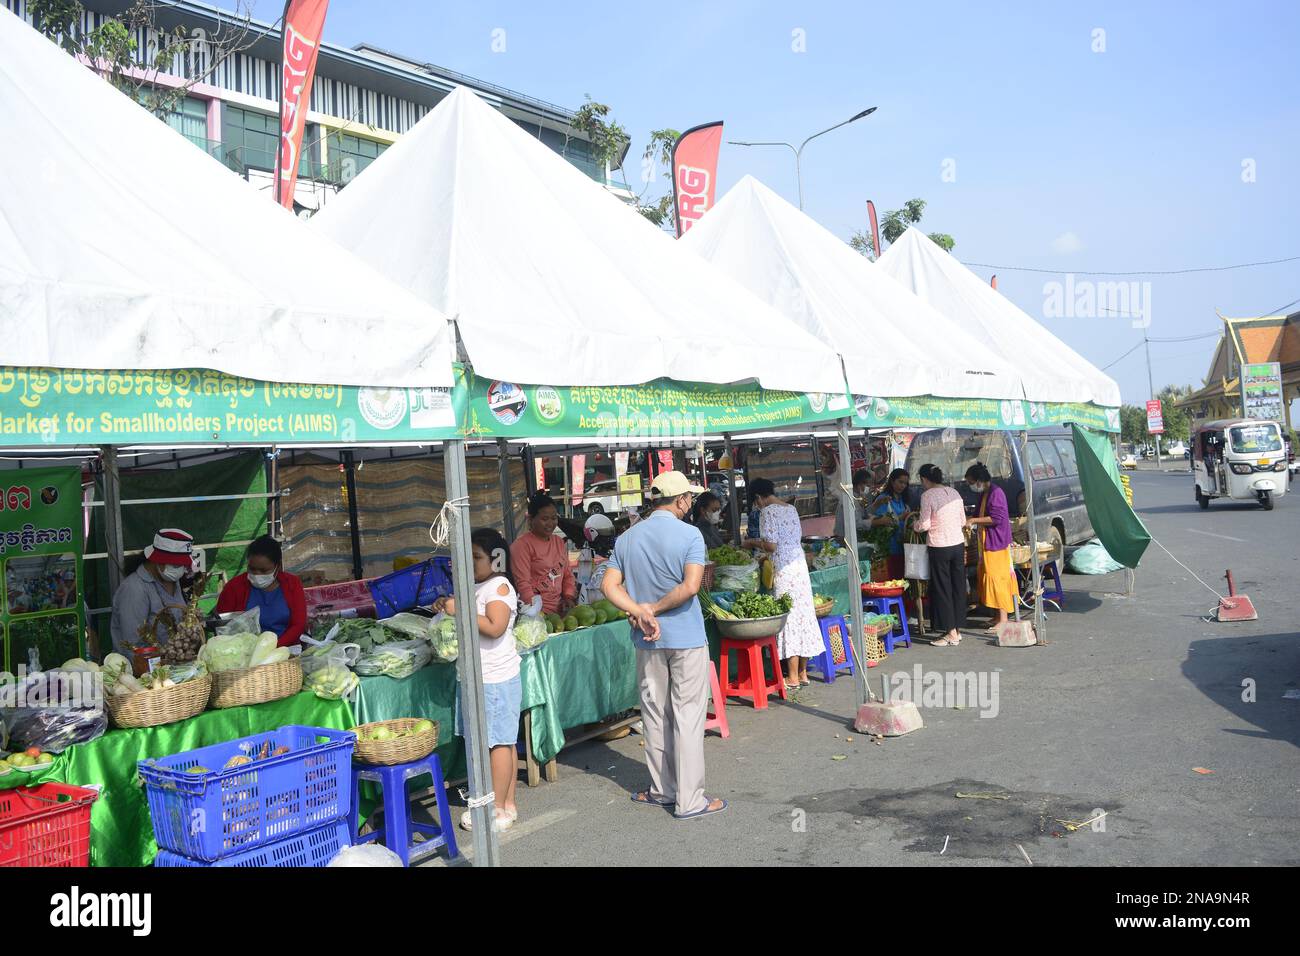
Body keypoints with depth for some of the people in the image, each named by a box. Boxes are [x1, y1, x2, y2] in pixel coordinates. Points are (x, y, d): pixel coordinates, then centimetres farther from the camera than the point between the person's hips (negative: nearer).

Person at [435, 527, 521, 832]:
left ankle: (500, 810, 4)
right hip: (477, 676, 9)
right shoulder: (476, 587, 15)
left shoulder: (499, 586, -12)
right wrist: (448, 607, 9)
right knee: (500, 741, 13)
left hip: (495, 678, -9)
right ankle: (507, 803, 20)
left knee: (499, 741, -2)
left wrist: (460, 610, -21)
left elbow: (495, 628, -24)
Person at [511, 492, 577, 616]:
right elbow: (523, 584, -12)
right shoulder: (521, 545, -7)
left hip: (559, 608, 6)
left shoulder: (560, 542, 15)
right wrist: (539, 613, -18)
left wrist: (569, 597, 3)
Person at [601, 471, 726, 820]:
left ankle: (662, 789, 24)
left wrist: (639, 612, -10)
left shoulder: (626, 538, 5)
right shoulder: (689, 535, -10)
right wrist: (653, 609, -12)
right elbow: (691, 586, -21)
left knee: (655, 715, 14)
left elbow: (610, 586, -1)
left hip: (648, 641, 5)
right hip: (687, 638, -5)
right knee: (688, 717, 1)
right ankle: (690, 800, 5)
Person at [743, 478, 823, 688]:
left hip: (783, 569, -8)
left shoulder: (767, 511, -10)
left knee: (788, 618, -3)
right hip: (800, 563, 8)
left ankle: (793, 677, 1)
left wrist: (753, 542, 3)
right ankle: (803, 672, 18)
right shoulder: (791, 509, 14)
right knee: (803, 615, 10)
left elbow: (771, 546, -15)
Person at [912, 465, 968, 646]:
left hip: (939, 546, -6)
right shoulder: (954, 492, 6)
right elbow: (963, 521, 10)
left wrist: (915, 524, 7)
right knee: (958, 587, 12)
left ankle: (951, 634, 5)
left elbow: (925, 525, -13)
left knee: (942, 589, 2)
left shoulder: (927, 495, -12)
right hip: (958, 543, 6)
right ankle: (958, 629, 20)